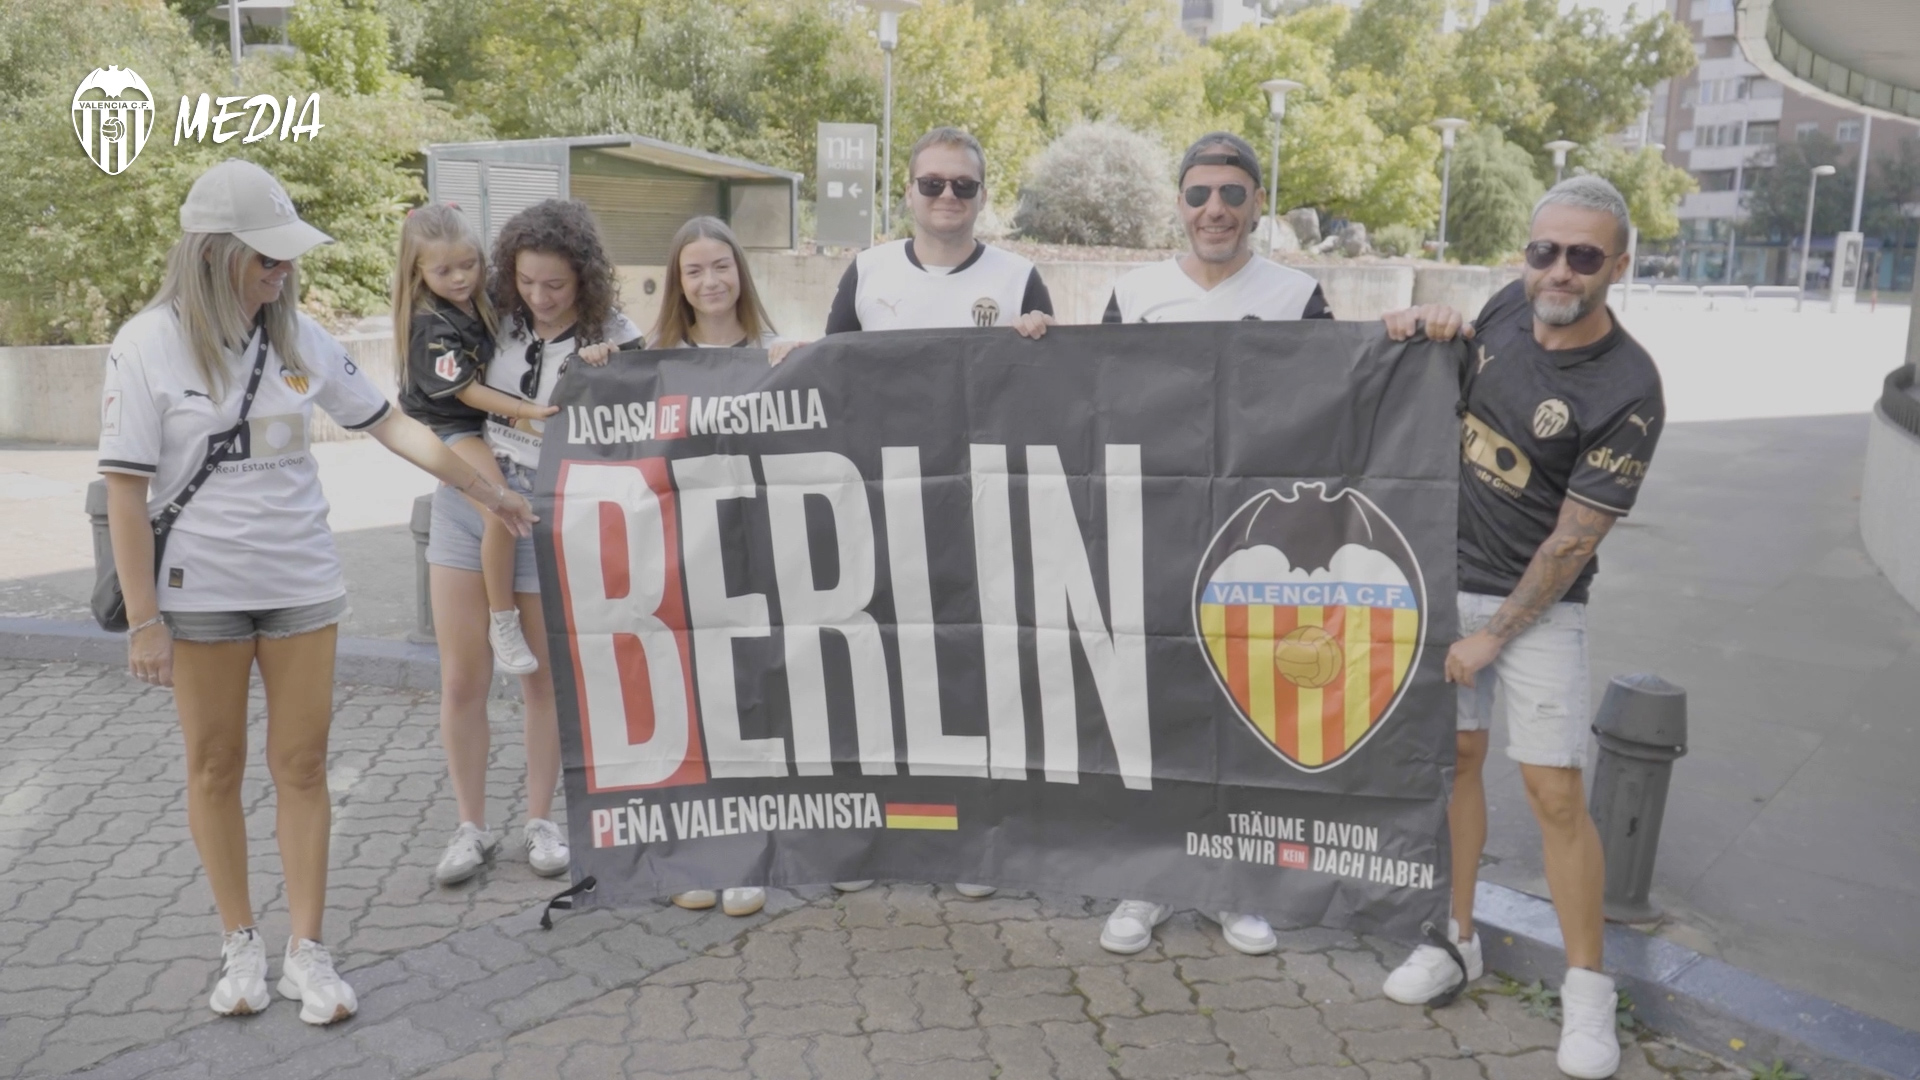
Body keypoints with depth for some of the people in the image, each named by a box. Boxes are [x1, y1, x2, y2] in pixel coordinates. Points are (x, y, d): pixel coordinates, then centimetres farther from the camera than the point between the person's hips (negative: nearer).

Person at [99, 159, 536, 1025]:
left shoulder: (299, 336, 1)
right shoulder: (149, 345, -9)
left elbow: (388, 423, 9)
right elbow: (126, 488, -9)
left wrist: (485, 491, 9)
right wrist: (143, 619, -11)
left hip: (302, 584, 3)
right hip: (200, 589, -2)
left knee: (302, 764, 5)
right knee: (215, 766, 9)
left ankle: (306, 950, 14)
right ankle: (240, 942, 25)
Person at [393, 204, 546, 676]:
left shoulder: (478, 300, 1)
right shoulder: (431, 326, -20)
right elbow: (466, 391, -19)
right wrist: (529, 411, -23)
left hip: (489, 420, 9)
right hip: (449, 429, -9)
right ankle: (502, 621, -17)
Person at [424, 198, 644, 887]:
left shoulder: (614, 339, -8)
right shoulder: (495, 310, 0)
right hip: (466, 499, 3)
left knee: (543, 679, 9)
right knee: (461, 680, 3)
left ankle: (540, 823, 24)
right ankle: (471, 828, 17)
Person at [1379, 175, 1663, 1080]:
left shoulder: (1627, 393, -19)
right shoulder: (1508, 307, -1)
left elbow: (1572, 541, -17)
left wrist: (1494, 636, -12)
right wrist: (1424, 322, -2)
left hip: (1539, 603, -5)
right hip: (1447, 573, 5)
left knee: (1554, 790, -6)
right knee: (1457, 756, 12)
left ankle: (1587, 989, 10)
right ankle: (1457, 940, 26)